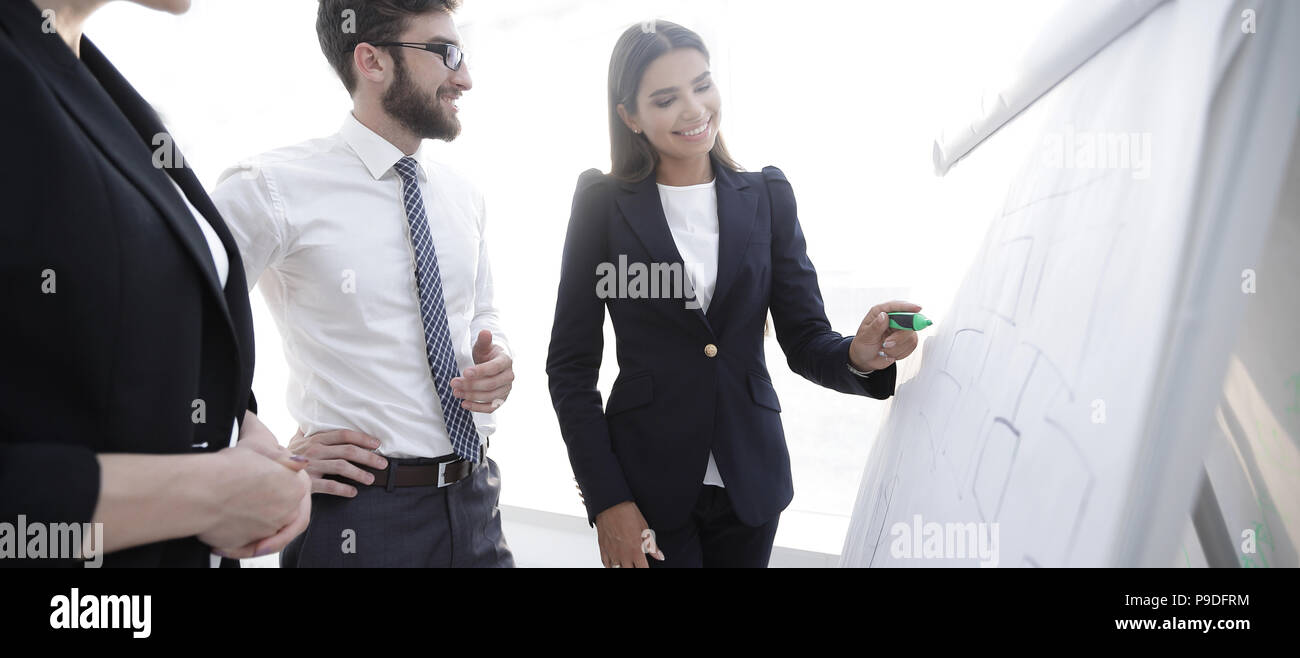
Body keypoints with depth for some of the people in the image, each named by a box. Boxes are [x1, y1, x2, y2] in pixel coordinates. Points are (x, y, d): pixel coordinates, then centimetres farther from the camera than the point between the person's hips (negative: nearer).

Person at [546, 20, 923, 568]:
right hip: (648, 481, -2)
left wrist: (857, 356, -21)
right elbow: (571, 362, -3)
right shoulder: (603, 204, -4)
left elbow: (805, 341, 2)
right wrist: (604, 500, -9)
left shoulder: (767, 197, 2)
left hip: (750, 479, 2)